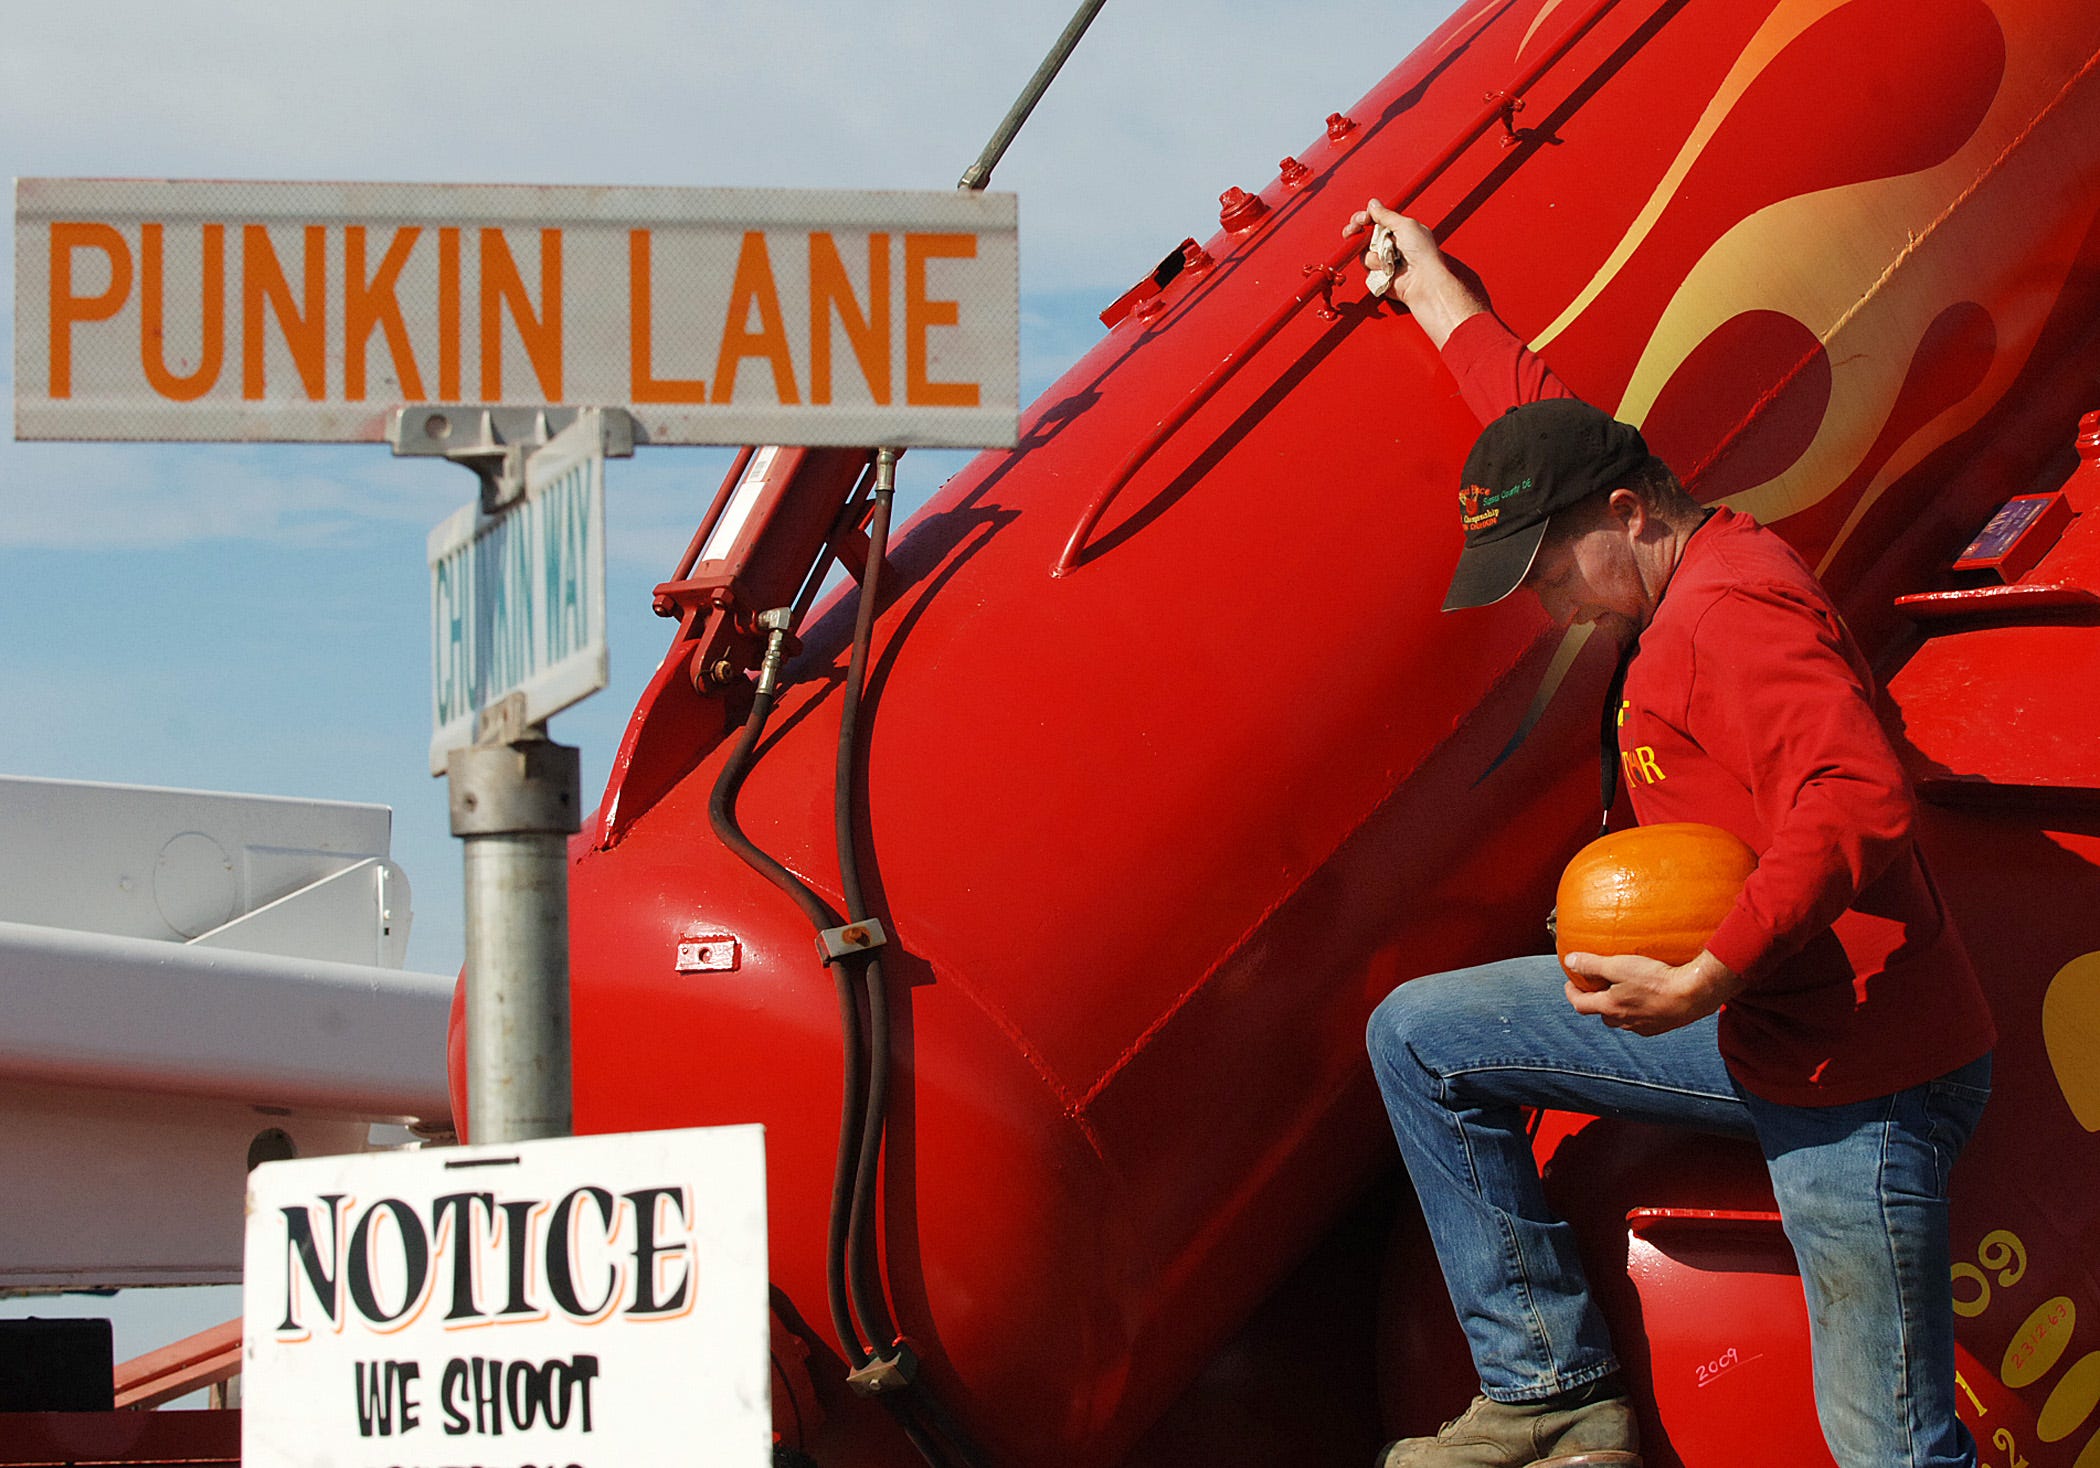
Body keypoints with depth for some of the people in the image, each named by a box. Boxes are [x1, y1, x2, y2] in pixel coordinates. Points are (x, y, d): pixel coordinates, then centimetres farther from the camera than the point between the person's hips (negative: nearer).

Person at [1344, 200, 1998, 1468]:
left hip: (1861, 1083, -10)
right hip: (1749, 1028, 10)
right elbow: (1543, 425, 29)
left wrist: (1709, 979, -36)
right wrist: (1431, 290, 39)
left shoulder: (1734, 612, -20)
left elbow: (1860, 808, -34)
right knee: (1421, 1036, 10)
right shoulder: (1689, 576, 11)